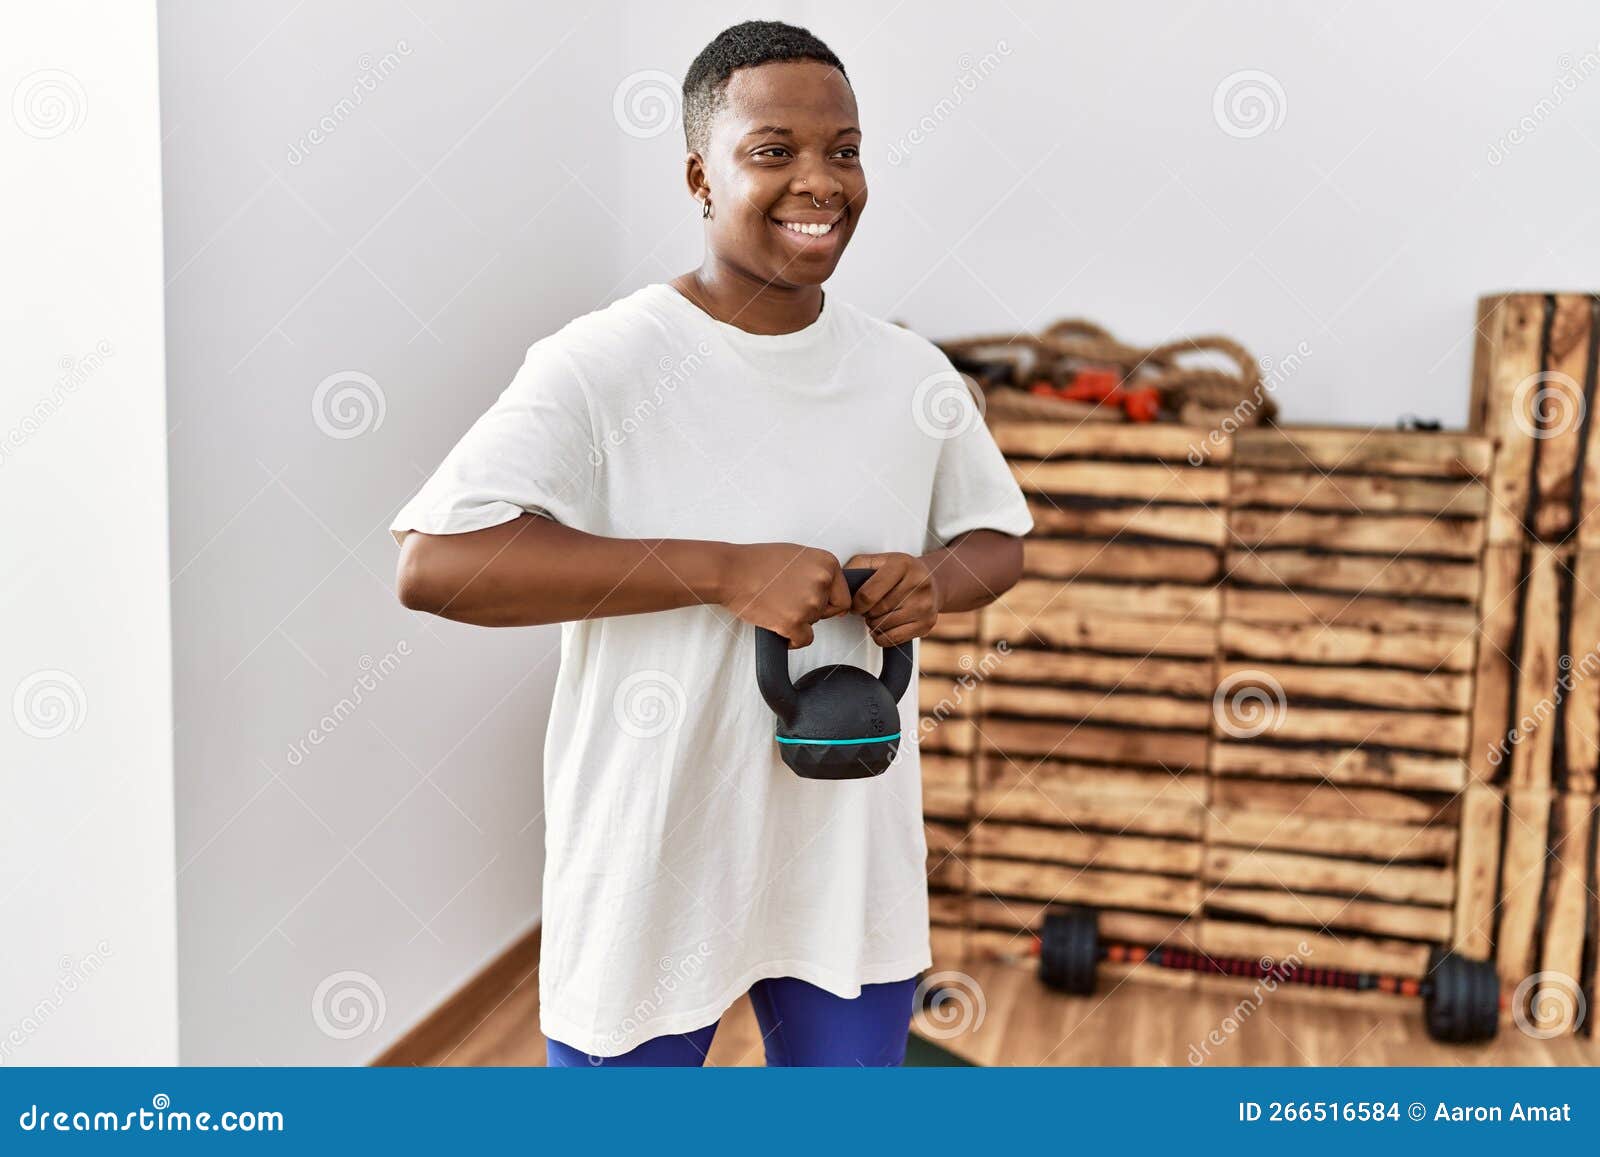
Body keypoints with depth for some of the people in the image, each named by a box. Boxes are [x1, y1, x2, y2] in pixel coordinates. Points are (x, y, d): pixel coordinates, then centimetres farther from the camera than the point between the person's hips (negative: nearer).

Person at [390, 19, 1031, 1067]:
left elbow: (999, 539, 16)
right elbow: (434, 563, -26)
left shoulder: (912, 375, 2)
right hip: (649, 886, -4)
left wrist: (937, 580, -9)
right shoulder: (602, 365, -16)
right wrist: (723, 571, -28)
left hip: (855, 873, 5)